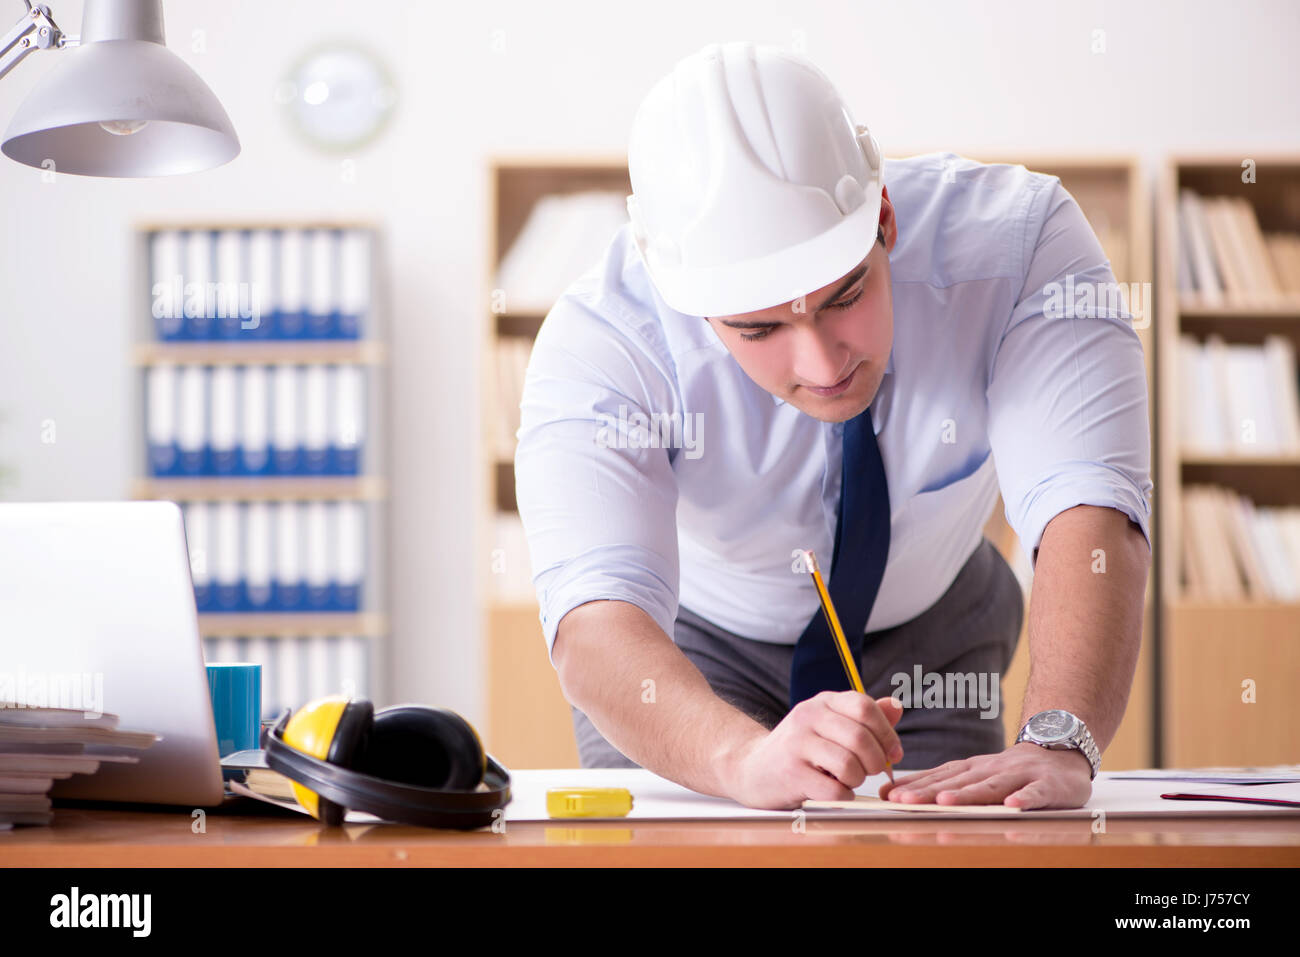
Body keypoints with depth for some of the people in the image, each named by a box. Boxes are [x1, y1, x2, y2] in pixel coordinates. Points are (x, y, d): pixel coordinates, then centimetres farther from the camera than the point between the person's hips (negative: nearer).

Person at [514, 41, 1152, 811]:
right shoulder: (600, 341, -34)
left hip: (930, 629, 2)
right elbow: (597, 623, -45)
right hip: (694, 647, -1)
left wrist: (1057, 745, -59)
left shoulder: (1017, 236, -32)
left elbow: (1088, 506, -42)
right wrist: (746, 758, -65)